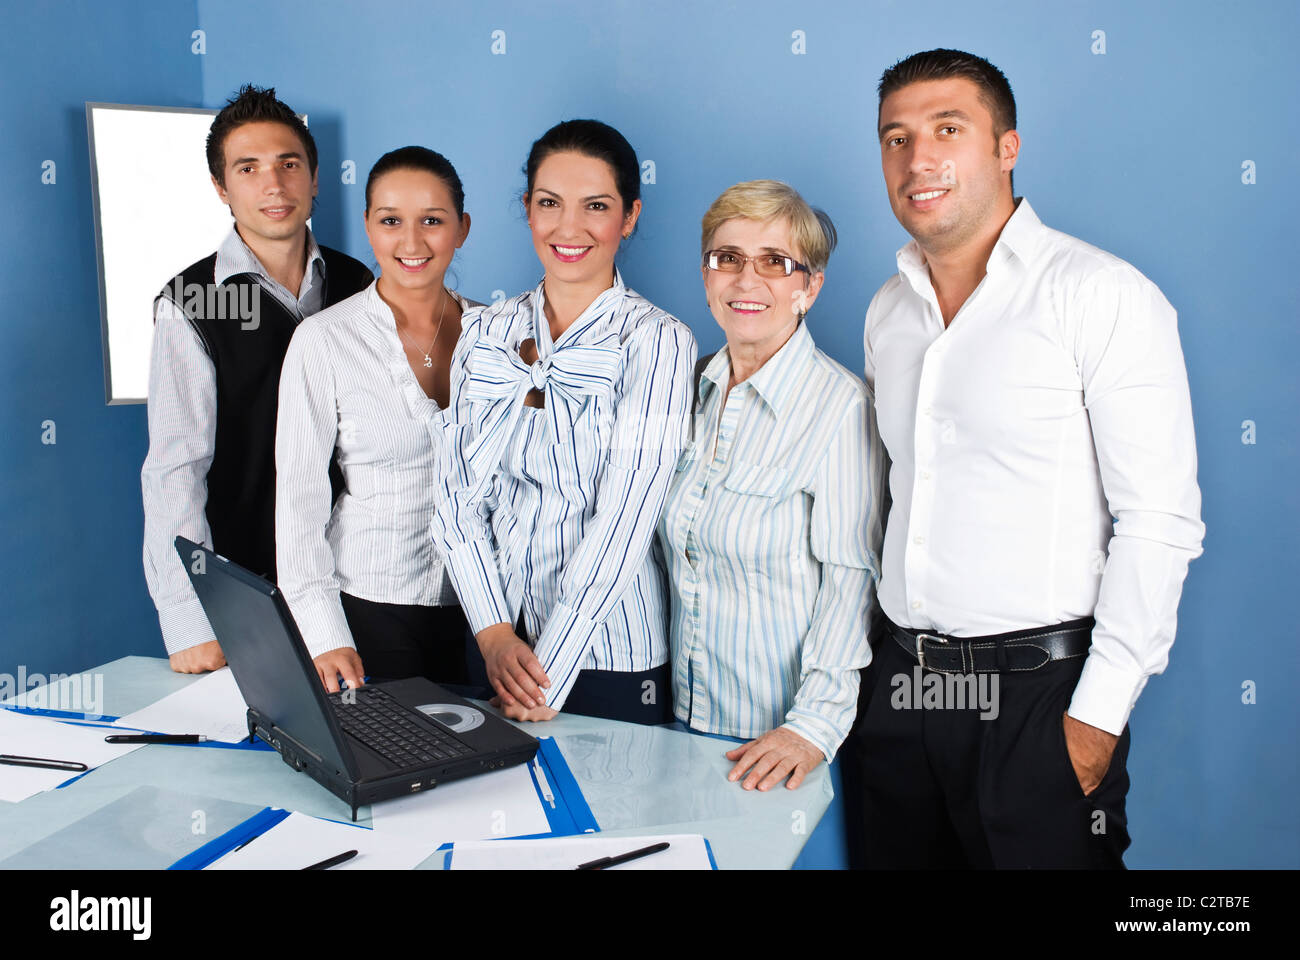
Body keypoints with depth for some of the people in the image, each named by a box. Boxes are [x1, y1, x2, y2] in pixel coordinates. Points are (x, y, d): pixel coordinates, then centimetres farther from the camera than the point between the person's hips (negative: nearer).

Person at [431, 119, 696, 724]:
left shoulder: (657, 342, -10)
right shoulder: (487, 331, 3)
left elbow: (624, 518, -16)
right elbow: (459, 494, 2)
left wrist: (549, 675, -18)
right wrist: (494, 632, -9)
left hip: (610, 650, -4)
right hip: (501, 644, 4)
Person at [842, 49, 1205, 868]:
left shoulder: (1103, 295, -8)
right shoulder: (889, 311, 10)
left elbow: (1160, 520, -12)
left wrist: (1098, 714, -15)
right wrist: (868, 664, 11)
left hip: (1038, 690, -5)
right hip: (899, 687, 6)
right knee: (892, 855, 14)